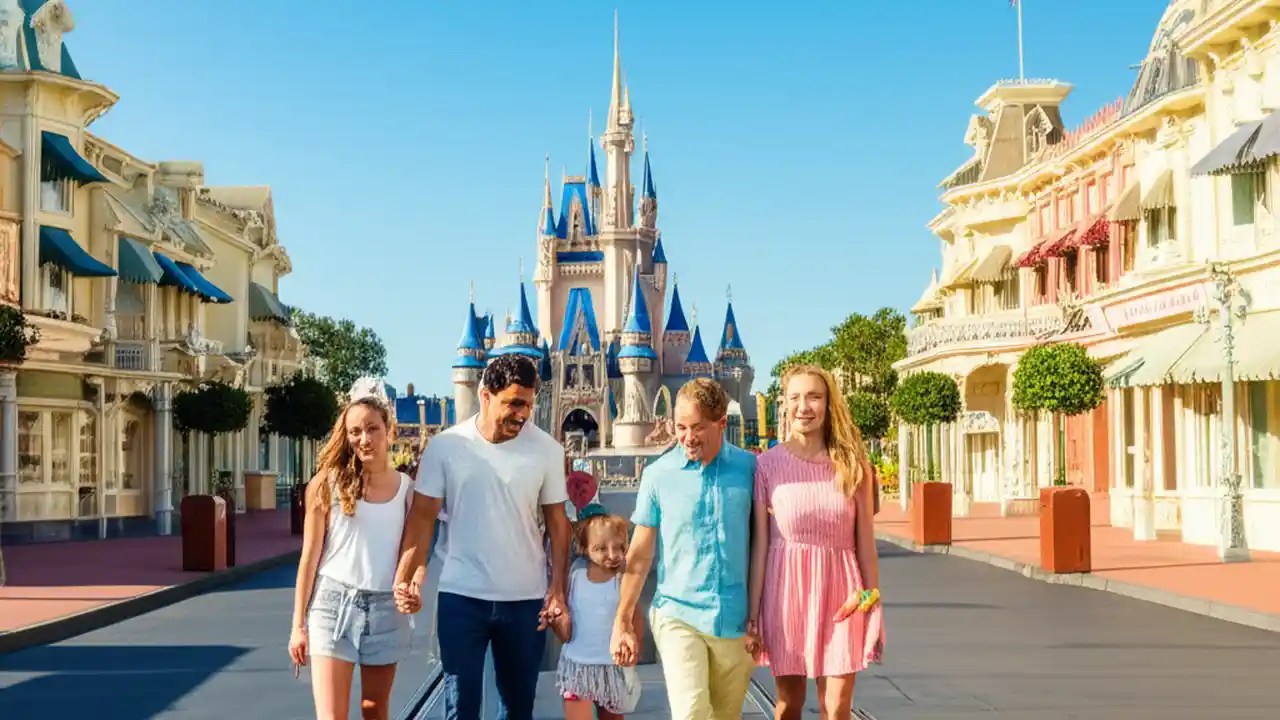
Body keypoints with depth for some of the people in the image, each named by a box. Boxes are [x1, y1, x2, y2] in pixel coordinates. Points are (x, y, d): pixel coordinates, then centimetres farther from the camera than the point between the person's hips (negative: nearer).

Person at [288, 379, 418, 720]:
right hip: (334, 604, -2)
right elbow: (310, 556, -1)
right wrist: (298, 623, -1)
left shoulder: (405, 488, 3)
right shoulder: (328, 483, -3)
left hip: (386, 609, 2)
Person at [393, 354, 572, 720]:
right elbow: (423, 515, -5)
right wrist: (404, 578, -17)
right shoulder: (445, 447, -6)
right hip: (461, 597, -1)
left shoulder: (547, 450, -3)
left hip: (526, 599, 1)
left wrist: (558, 589, -6)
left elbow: (557, 523, 2)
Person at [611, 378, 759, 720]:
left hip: (736, 621, 2)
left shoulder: (749, 468, 0)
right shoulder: (658, 474, -2)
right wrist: (622, 623, 2)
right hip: (678, 616, -1)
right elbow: (640, 555, 3)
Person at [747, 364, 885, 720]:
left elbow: (865, 540, 5)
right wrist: (752, 615, -3)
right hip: (787, 588, -1)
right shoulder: (768, 464, -3)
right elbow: (760, 544, -2)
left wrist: (873, 601, 5)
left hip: (839, 590, 1)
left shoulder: (852, 464, 2)